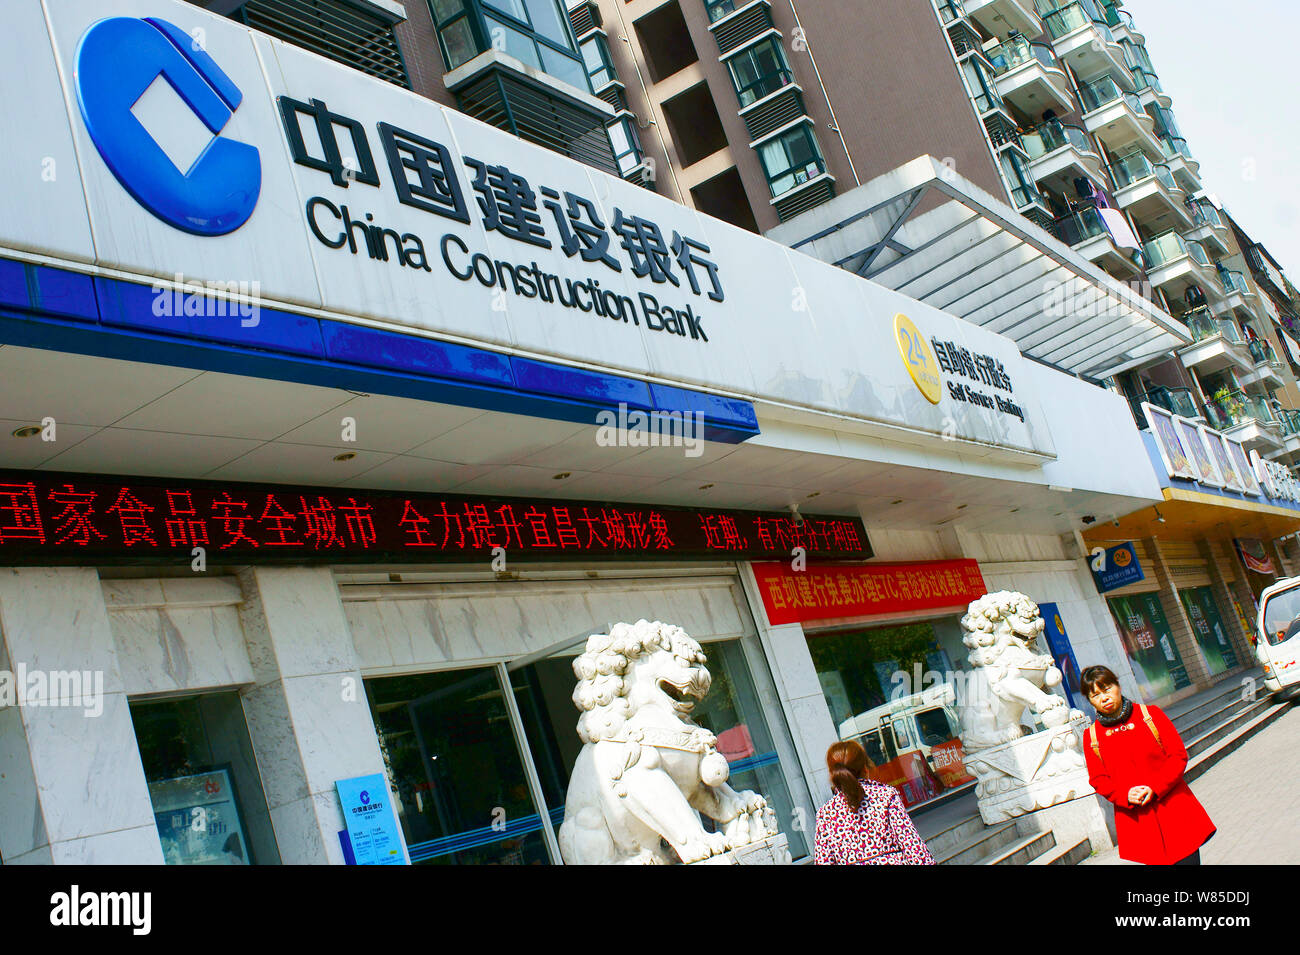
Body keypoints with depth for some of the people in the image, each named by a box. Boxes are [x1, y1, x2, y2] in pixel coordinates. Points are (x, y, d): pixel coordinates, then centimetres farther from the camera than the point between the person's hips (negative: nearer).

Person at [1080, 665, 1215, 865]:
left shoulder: (1151, 714, 1)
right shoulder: (1091, 736, 3)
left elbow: (1179, 755, -2)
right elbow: (1098, 780, 5)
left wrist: (1155, 788, -14)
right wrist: (1125, 795, -15)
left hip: (1175, 812, 0)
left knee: (1189, 860, 0)